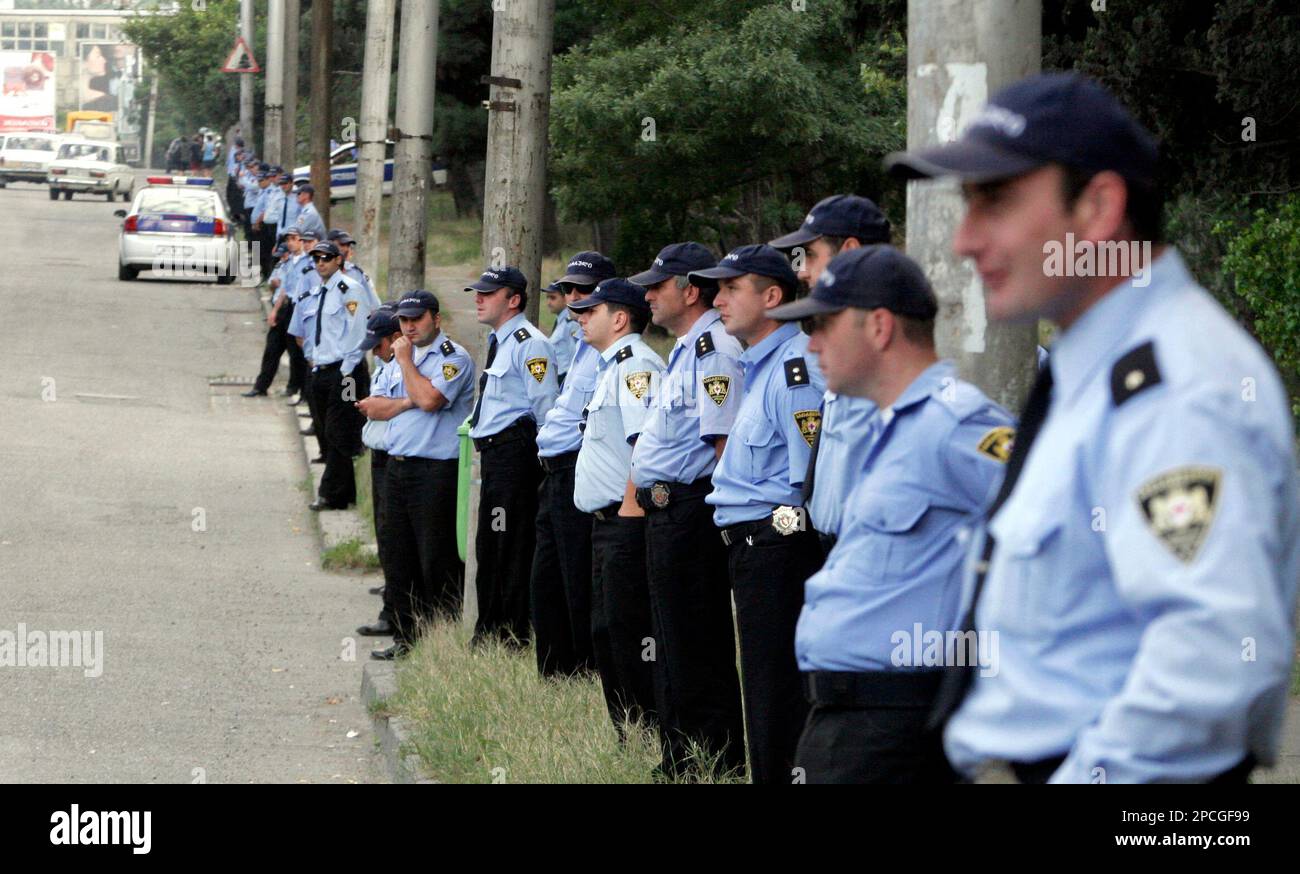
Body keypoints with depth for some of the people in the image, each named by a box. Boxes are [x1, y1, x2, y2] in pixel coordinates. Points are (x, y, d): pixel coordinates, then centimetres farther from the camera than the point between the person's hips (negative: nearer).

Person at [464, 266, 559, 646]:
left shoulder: (529, 344, -14)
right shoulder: (498, 342, 17)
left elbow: (545, 407, -17)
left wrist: (543, 455, -16)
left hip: (515, 452, -11)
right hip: (492, 455, 11)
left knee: (513, 548, -6)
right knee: (489, 545, 16)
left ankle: (513, 638, -1)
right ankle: (488, 632, 25)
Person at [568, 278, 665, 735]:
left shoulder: (636, 364, -14)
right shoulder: (612, 366, 20)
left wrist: (631, 510, -23)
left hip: (627, 524, -11)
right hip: (608, 525, 11)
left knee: (632, 636, -10)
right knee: (606, 633, 14)